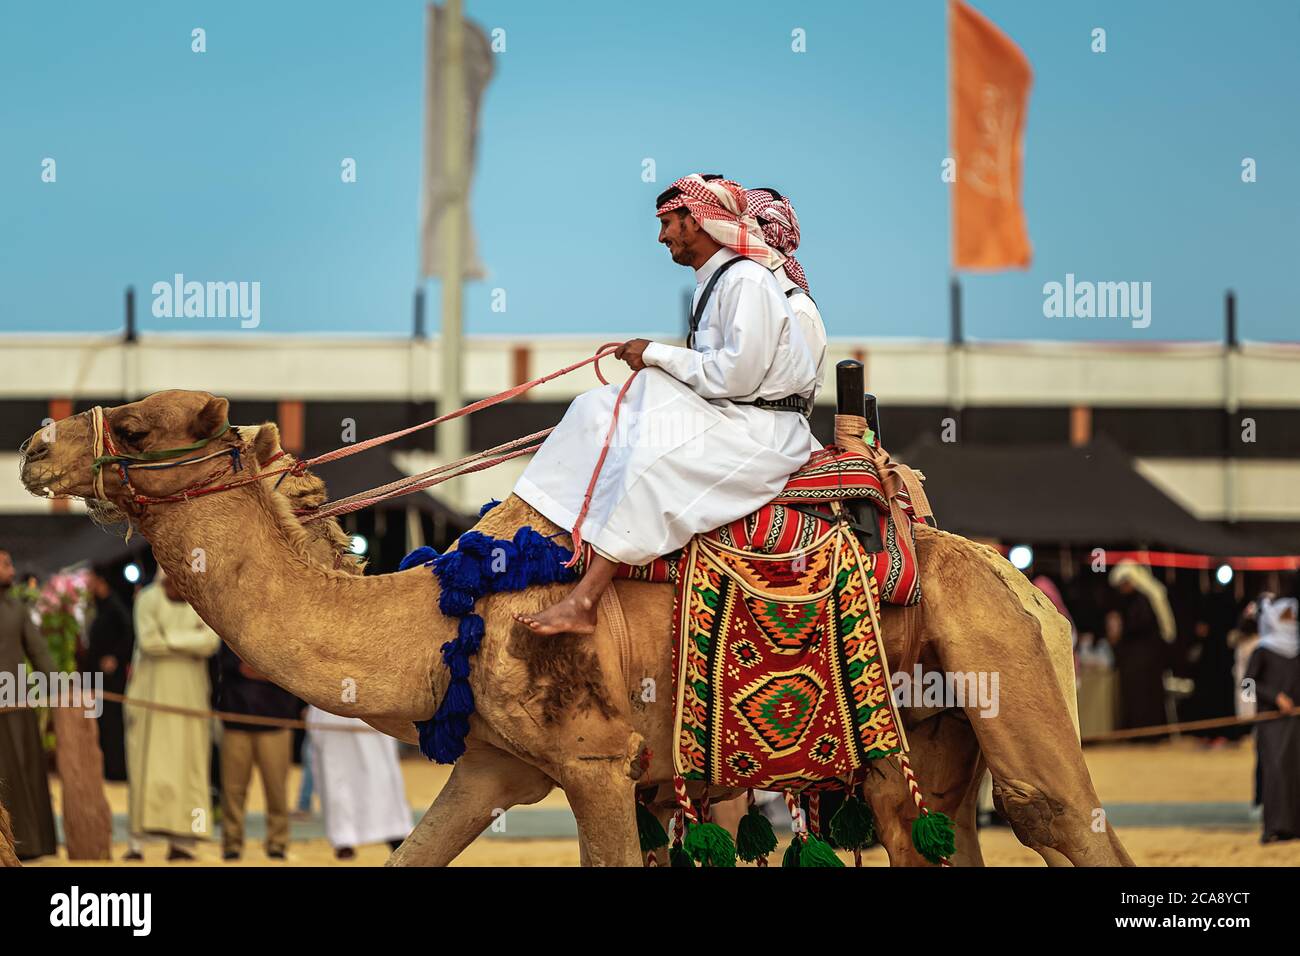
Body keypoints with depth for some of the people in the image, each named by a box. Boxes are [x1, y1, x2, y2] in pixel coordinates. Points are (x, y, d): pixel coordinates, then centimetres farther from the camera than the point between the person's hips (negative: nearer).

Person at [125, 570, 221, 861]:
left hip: (190, 694, 2)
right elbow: (148, 640, -13)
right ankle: (136, 840, -5)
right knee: (147, 763, -6)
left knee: (188, 764, -2)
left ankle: (180, 842, -1)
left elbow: (211, 641, -8)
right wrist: (191, 642, -7)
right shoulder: (149, 599, -1)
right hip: (152, 692, -2)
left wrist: (168, 640, -11)